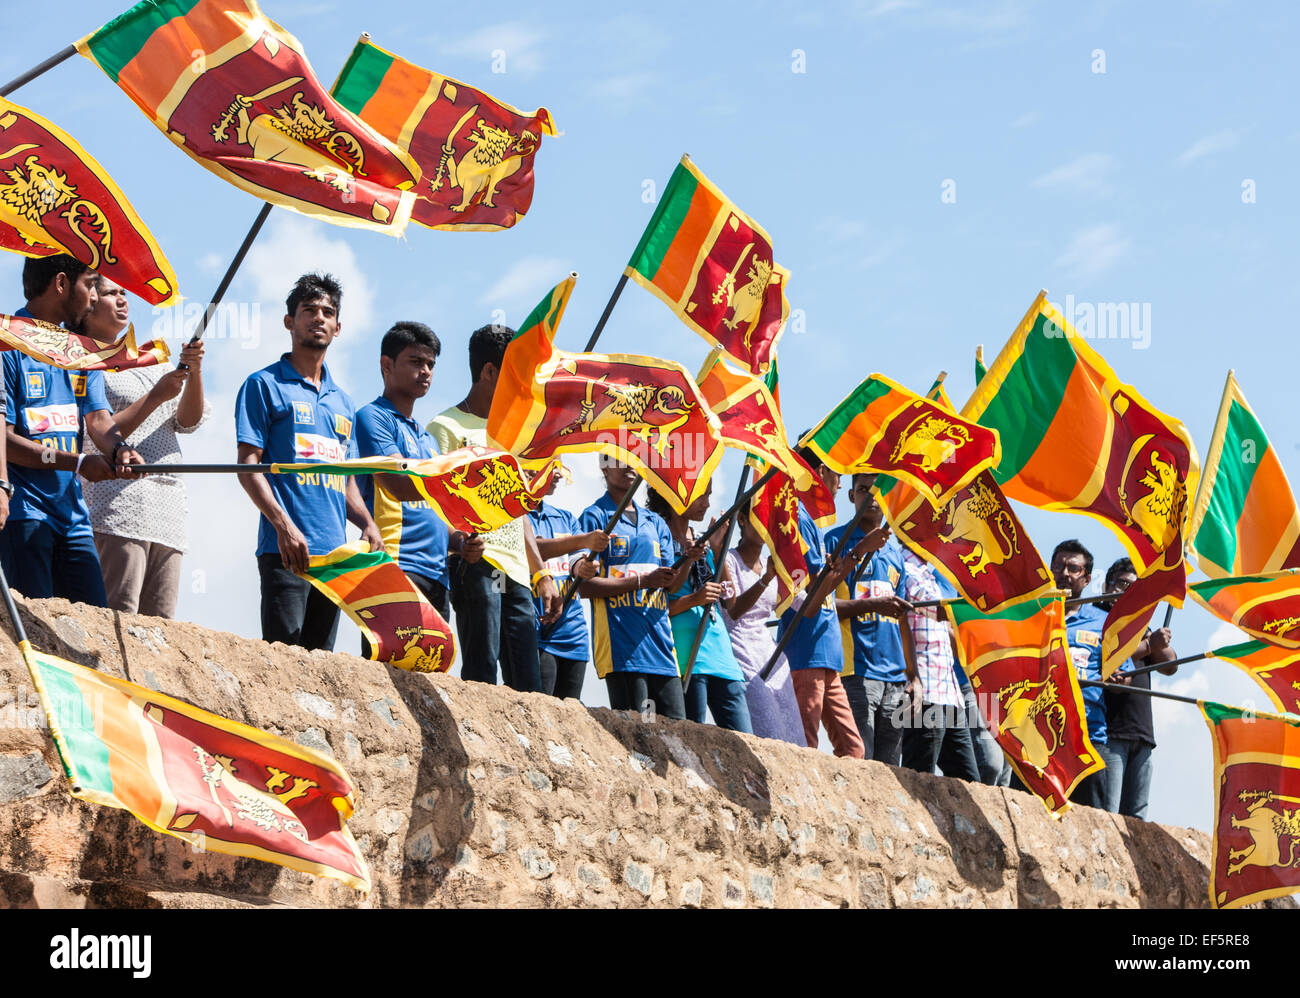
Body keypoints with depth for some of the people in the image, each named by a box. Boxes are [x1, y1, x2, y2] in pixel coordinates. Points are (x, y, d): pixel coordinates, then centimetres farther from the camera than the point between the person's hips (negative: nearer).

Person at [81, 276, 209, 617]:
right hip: (117, 509, -7)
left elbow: (188, 421, 13)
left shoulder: (150, 363, 24)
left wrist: (194, 373, -4)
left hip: (168, 514, 7)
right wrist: (155, 397, -10)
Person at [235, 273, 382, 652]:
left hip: (335, 551, 6)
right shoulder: (265, 385, 4)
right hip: (286, 549, -6)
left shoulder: (343, 402, 23)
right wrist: (283, 525, -18)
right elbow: (248, 465, -4)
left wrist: (367, 524, 5)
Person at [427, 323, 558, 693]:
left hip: (517, 575, 8)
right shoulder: (447, 427, -1)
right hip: (476, 565, -8)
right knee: (481, 679, -14)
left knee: (528, 688, 2)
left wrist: (541, 574, 21)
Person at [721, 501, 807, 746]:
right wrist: (766, 579, -29)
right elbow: (733, 611, -17)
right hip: (743, 659, -7)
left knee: (790, 741, -6)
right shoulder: (729, 560, -2)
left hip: (772, 660, 7)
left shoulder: (773, 565, 19)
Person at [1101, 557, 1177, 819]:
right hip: (1110, 732, -7)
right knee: (1107, 815, -16)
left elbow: (1170, 667, 14)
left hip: (1142, 733, 7)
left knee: (1137, 816, 0)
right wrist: (1148, 646, -12)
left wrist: (1161, 645, -5)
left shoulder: (1141, 628, 26)